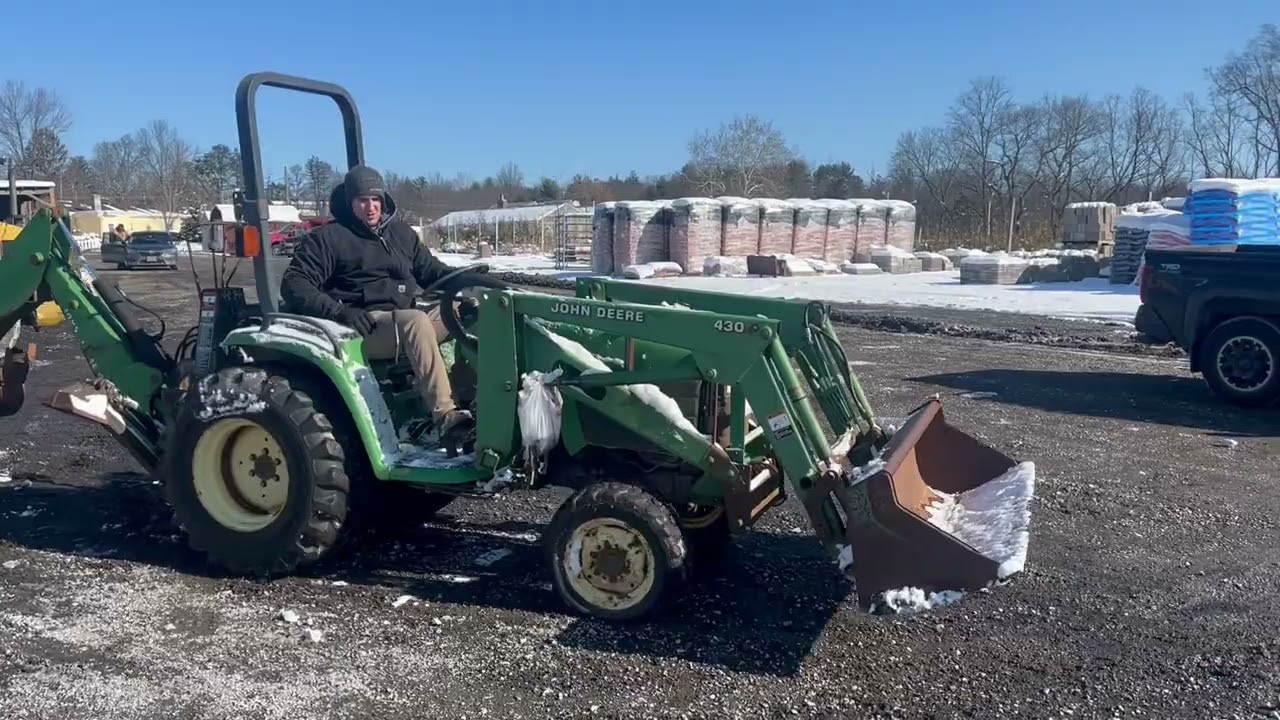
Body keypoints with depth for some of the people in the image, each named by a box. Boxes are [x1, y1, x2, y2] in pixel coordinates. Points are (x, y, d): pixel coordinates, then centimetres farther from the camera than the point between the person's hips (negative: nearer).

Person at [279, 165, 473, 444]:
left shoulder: (399, 231, 19)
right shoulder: (327, 238, 2)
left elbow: (429, 269, 26)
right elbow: (294, 285, -6)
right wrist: (339, 312, -22)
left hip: (409, 321, 6)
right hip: (364, 327, -6)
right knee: (415, 320, -37)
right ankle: (445, 415, -45)